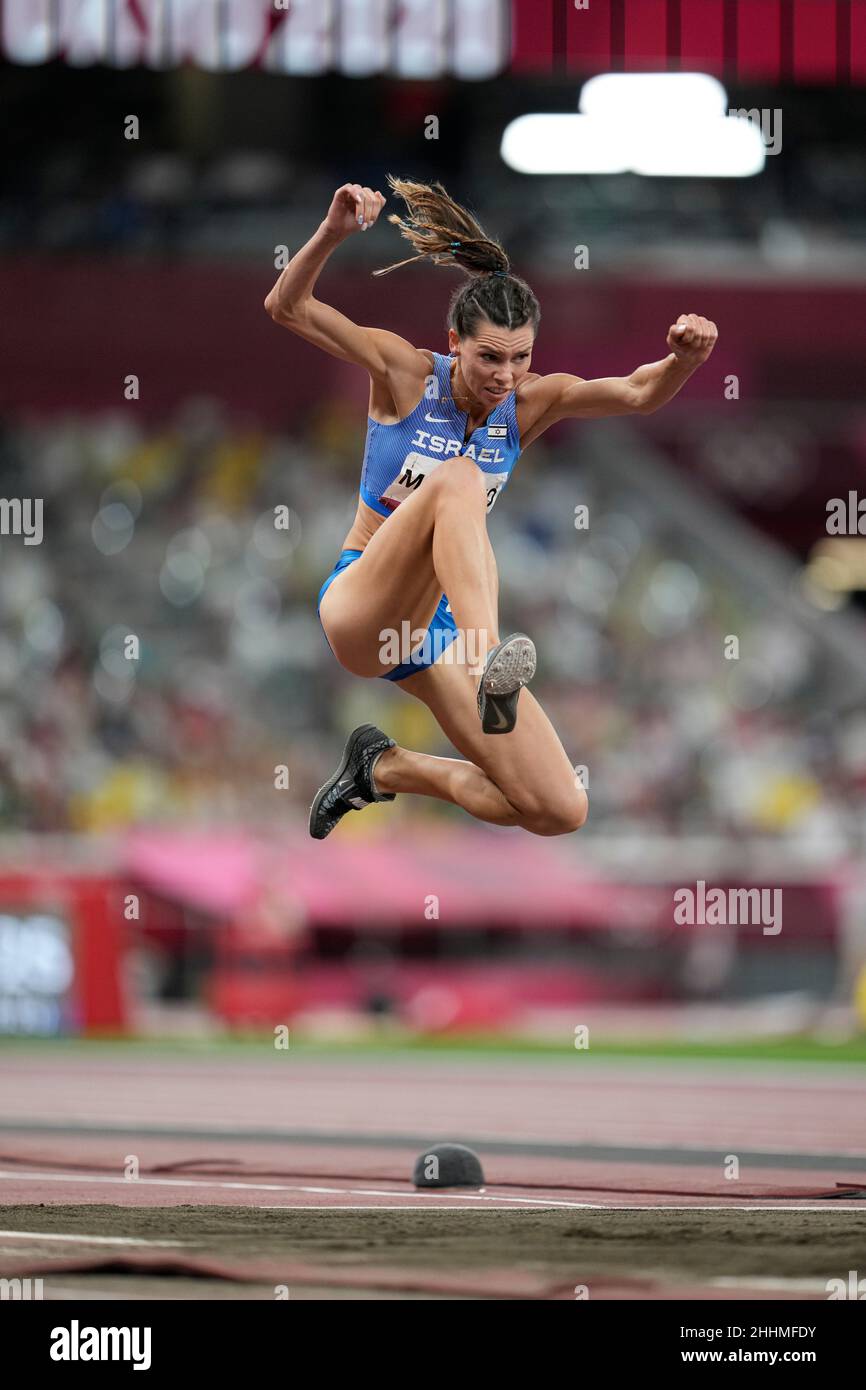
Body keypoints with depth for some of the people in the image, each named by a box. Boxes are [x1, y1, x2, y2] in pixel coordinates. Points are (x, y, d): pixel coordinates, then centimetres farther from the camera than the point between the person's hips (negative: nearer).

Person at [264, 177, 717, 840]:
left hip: (443, 631, 5)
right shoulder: (407, 374, -8)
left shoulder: (529, 404, 0)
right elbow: (288, 307, -18)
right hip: (362, 607, -5)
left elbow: (638, 394, -14)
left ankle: (386, 767, 15)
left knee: (563, 811, -8)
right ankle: (490, 665, -56)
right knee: (459, 478, -34)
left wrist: (682, 360, -36)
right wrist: (335, 232, -35)